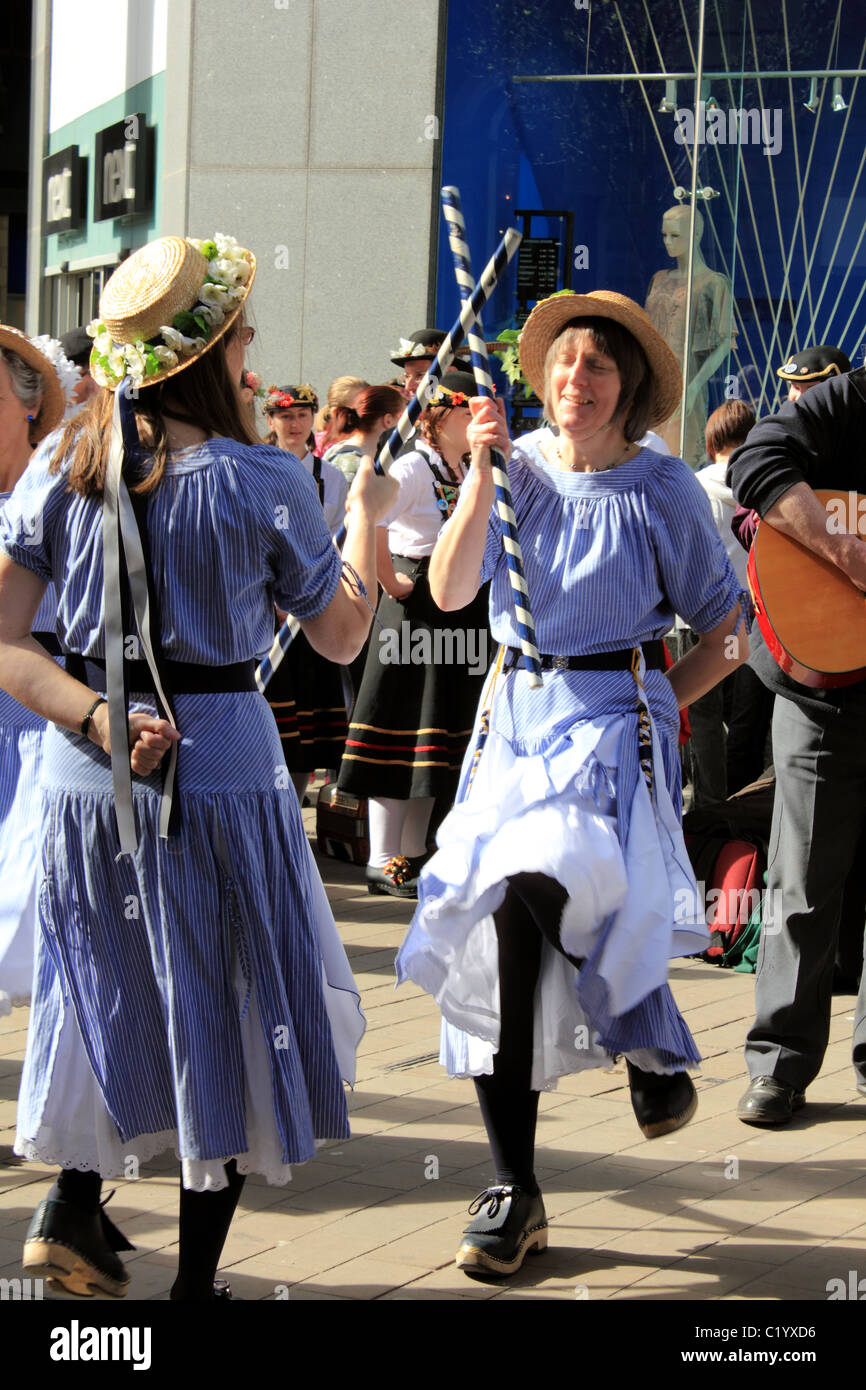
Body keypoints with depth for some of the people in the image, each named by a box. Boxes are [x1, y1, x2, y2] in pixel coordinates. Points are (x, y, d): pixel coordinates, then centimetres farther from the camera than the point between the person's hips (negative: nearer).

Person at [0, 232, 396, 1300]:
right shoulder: (262, 483, -10)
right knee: (223, 1015, 9)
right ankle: (195, 1276, 15)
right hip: (220, 765, -4)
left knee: (117, 997, 24)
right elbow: (340, 637, 3)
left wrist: (95, 717, -9)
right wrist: (366, 516, 15)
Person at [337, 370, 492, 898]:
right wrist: (393, 585, -20)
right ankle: (383, 862, 0)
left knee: (440, 728, 13)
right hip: (418, 610, -9)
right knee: (404, 728, -5)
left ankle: (413, 853, 22)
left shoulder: (467, 472, 13)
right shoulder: (412, 467, -14)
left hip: (460, 614, 9)